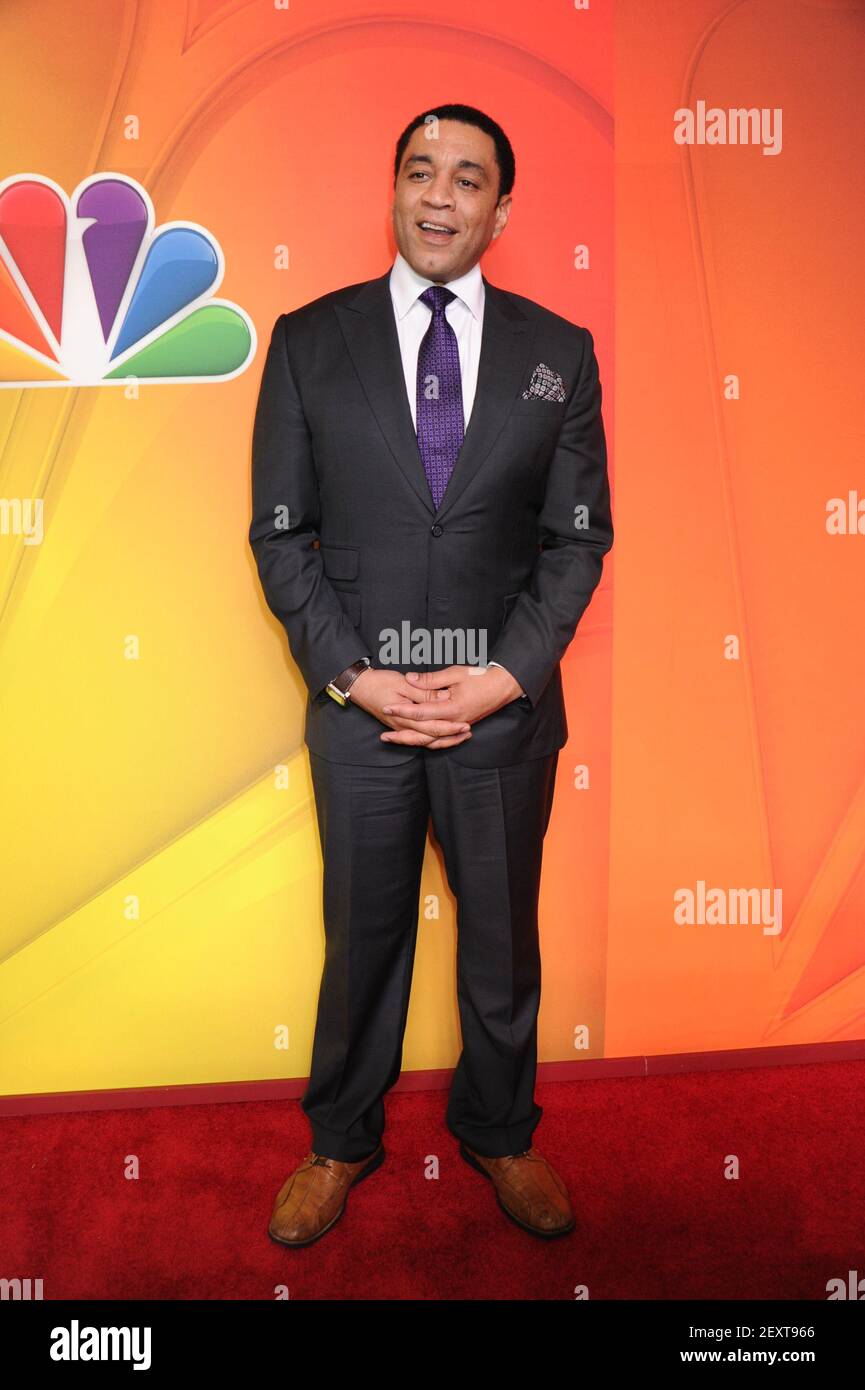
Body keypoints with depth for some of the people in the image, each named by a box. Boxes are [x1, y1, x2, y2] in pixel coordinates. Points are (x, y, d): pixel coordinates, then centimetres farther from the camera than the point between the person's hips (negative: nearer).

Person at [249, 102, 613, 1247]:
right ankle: (341, 1141, 39)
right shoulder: (308, 340, 1)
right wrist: (353, 674, -11)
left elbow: (579, 538, 1)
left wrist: (502, 677, -11)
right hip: (358, 704, 0)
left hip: (505, 708, 1)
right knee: (362, 938, 15)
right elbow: (281, 534, 0)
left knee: (502, 937, 16)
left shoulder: (559, 352, 3)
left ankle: (498, 1130, 41)